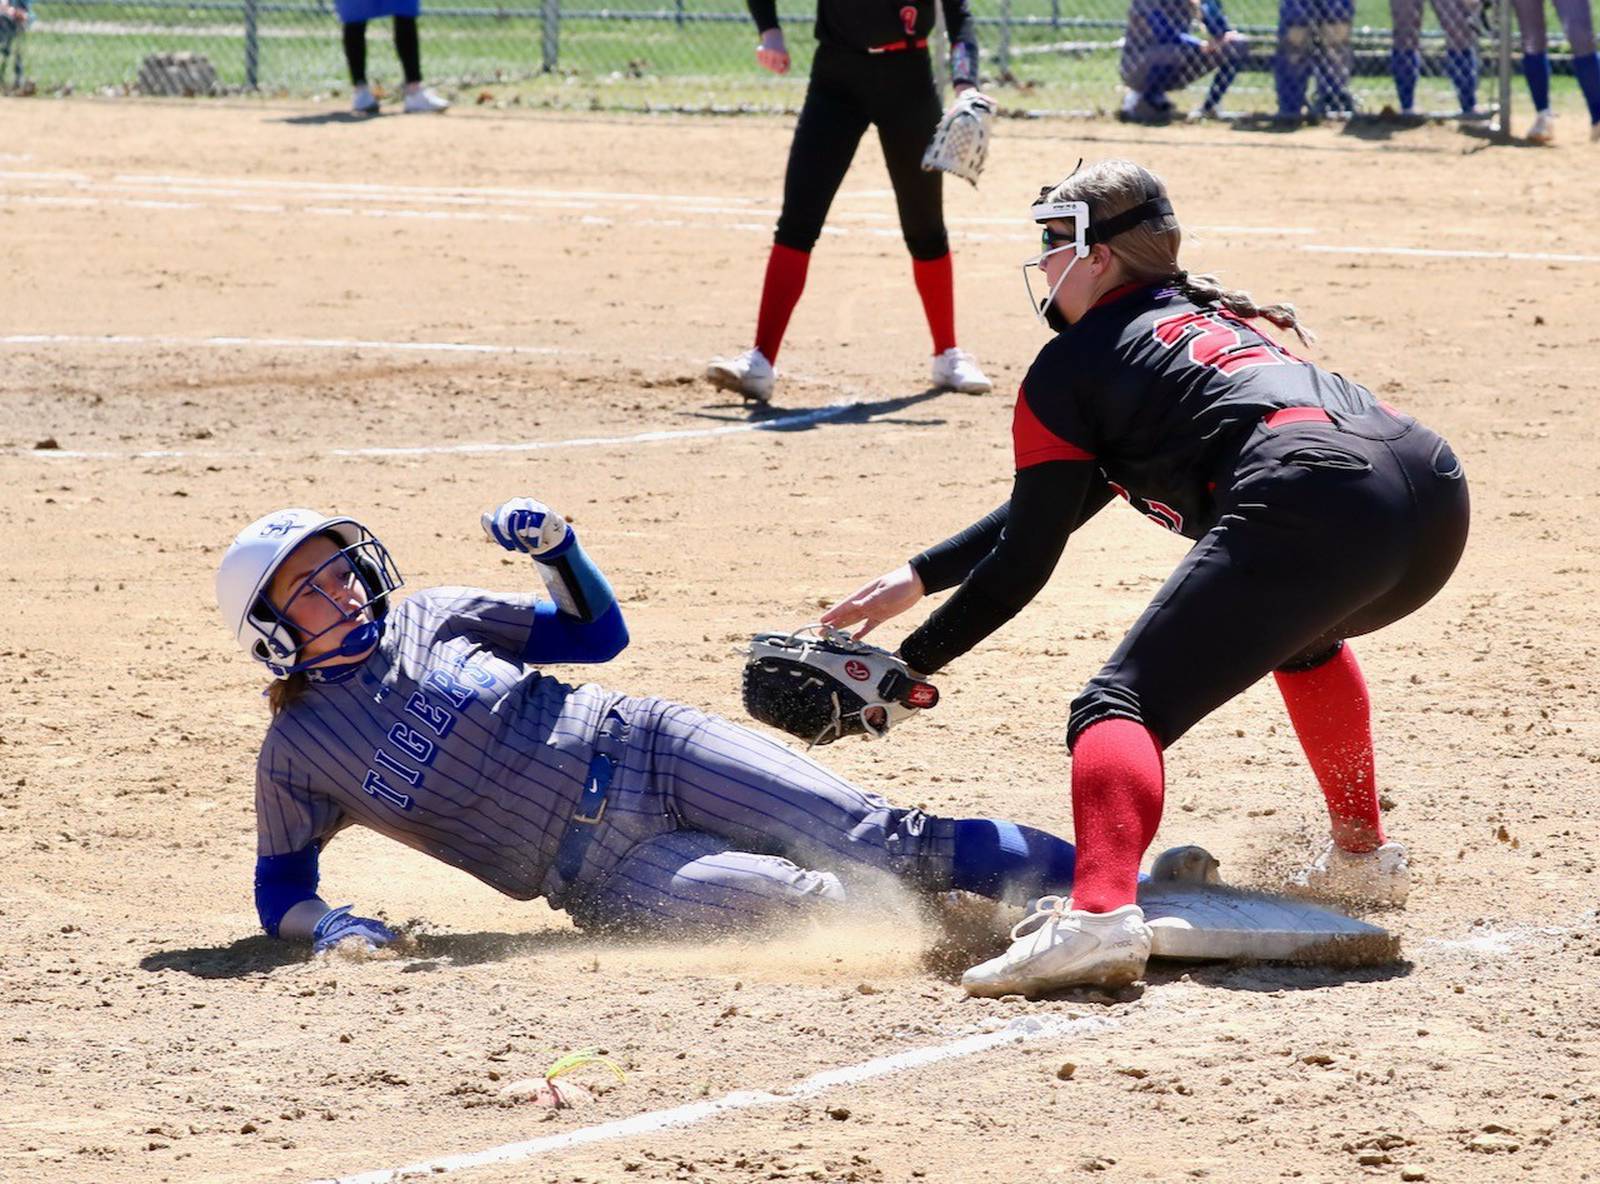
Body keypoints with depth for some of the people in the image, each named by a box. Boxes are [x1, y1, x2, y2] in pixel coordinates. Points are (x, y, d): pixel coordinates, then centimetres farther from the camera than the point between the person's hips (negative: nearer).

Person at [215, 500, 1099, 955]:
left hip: (647, 750, 3)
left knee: (879, 844, -14)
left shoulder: (429, 620, 12)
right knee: (806, 904, -26)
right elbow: (281, 891, 10)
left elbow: (596, 633, 17)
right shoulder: (297, 755, 4)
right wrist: (325, 925, -13)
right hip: (600, 873, -3)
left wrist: (554, 549, -2)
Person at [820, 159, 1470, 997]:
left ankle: (1100, 913, -37)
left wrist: (907, 668, 23)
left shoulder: (1070, 367, 13)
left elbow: (1022, 567, 13)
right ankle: (1361, 856, 41)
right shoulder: (1202, 316, 36)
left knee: (1123, 707, -10)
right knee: (1297, 627, 40)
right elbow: (1053, 505, 41)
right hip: (1436, 496, 8)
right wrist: (918, 578, 42)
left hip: (1313, 509, -8)